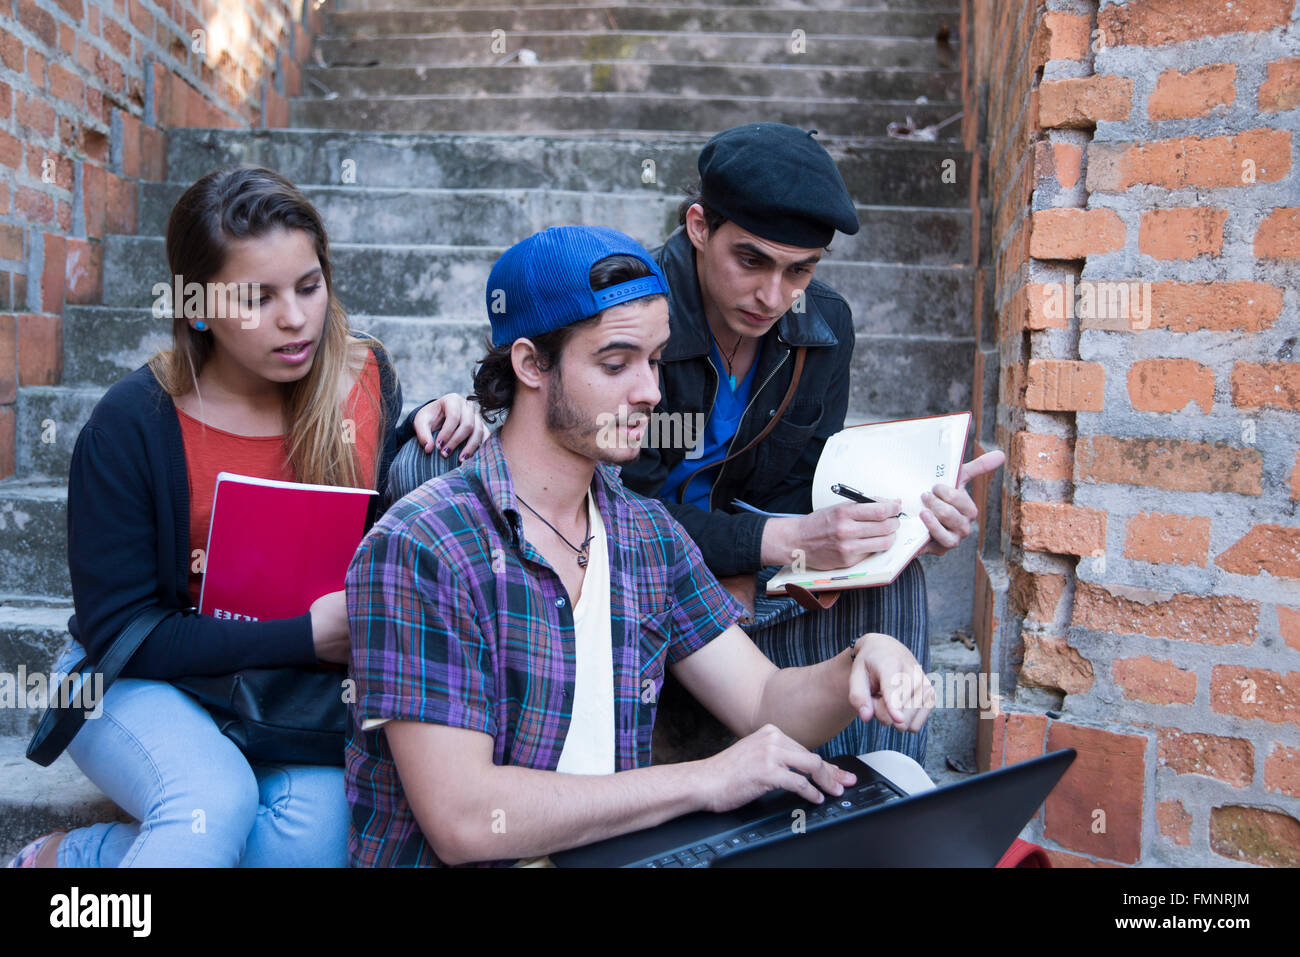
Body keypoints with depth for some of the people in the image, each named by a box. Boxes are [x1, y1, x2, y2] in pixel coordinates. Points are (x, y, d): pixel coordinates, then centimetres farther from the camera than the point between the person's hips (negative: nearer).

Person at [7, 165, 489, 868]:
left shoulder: (364, 377, -6)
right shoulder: (132, 425, -16)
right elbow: (119, 632, -14)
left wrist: (424, 434, -12)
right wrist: (304, 636, -22)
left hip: (304, 685, 3)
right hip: (144, 682, -3)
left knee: (320, 833, -26)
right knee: (213, 800, -34)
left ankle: (72, 855, -4)